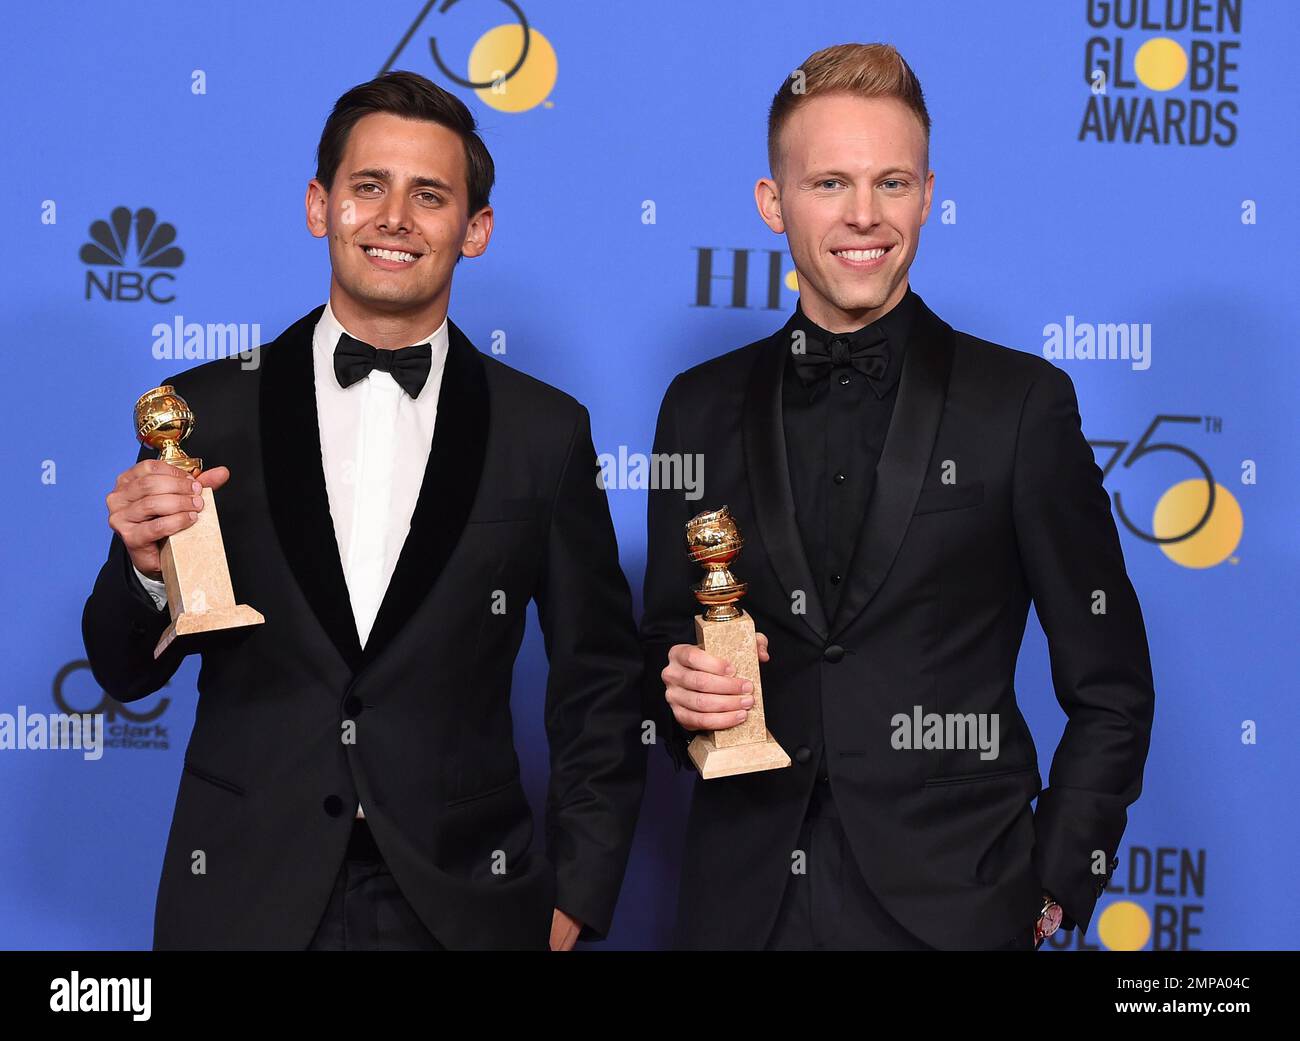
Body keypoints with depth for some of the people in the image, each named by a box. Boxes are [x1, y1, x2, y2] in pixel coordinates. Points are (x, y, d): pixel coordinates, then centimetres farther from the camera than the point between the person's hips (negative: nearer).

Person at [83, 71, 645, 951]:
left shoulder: (545, 432, -1)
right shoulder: (204, 412, -1)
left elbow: (601, 681, 4)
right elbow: (126, 673, 4)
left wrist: (576, 899, 0)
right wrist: (150, 571, -15)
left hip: (463, 903, 0)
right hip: (243, 901, 1)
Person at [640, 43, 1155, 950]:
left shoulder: (1023, 403, -4)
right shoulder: (703, 407, 4)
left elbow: (1110, 690, -1)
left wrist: (1055, 890, -4)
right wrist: (681, 690, -9)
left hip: (953, 905, -2)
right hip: (745, 899, 3)